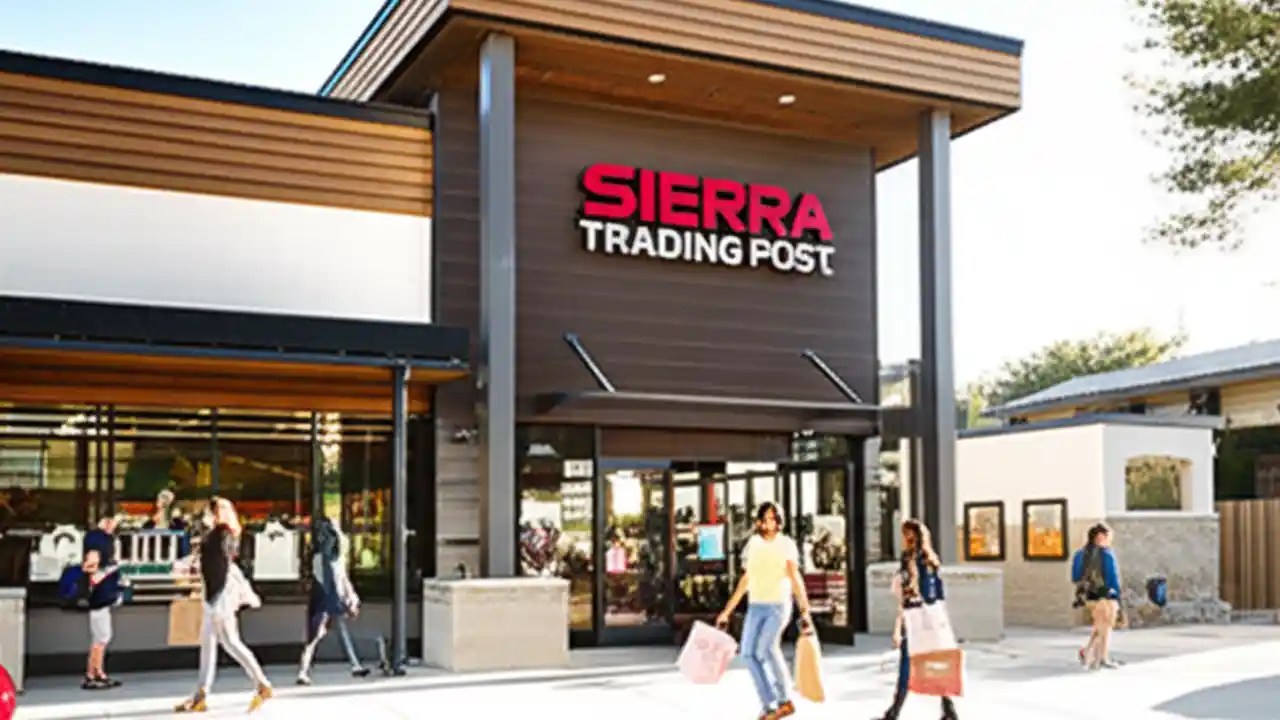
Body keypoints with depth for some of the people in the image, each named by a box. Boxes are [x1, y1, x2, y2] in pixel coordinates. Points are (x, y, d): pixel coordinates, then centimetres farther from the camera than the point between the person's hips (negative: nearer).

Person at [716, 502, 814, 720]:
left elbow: (795, 577, -17)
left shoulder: (786, 544, -7)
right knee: (749, 654, -4)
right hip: (755, 607, 5)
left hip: (779, 606, -5)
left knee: (767, 647, -23)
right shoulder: (753, 544, 6)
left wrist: (805, 610, -27)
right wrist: (728, 610, 13)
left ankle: (784, 698, -10)